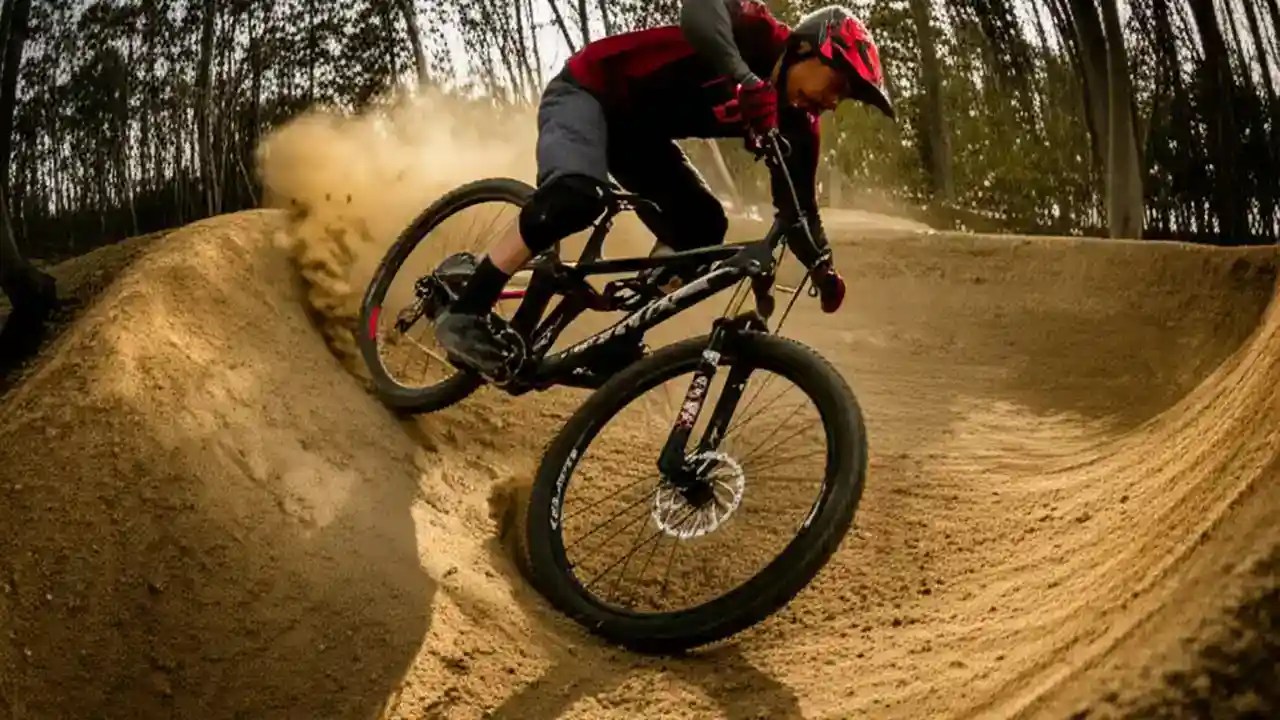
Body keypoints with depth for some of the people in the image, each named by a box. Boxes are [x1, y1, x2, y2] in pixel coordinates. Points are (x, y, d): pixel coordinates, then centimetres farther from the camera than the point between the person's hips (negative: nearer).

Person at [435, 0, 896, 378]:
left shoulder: (795, 123, -4)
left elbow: (797, 205, -2)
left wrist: (821, 265, -18)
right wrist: (747, 82, -58)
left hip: (639, 130, 8)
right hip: (589, 92, -8)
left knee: (702, 224, -6)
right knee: (576, 197, -33)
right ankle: (465, 314, -22)